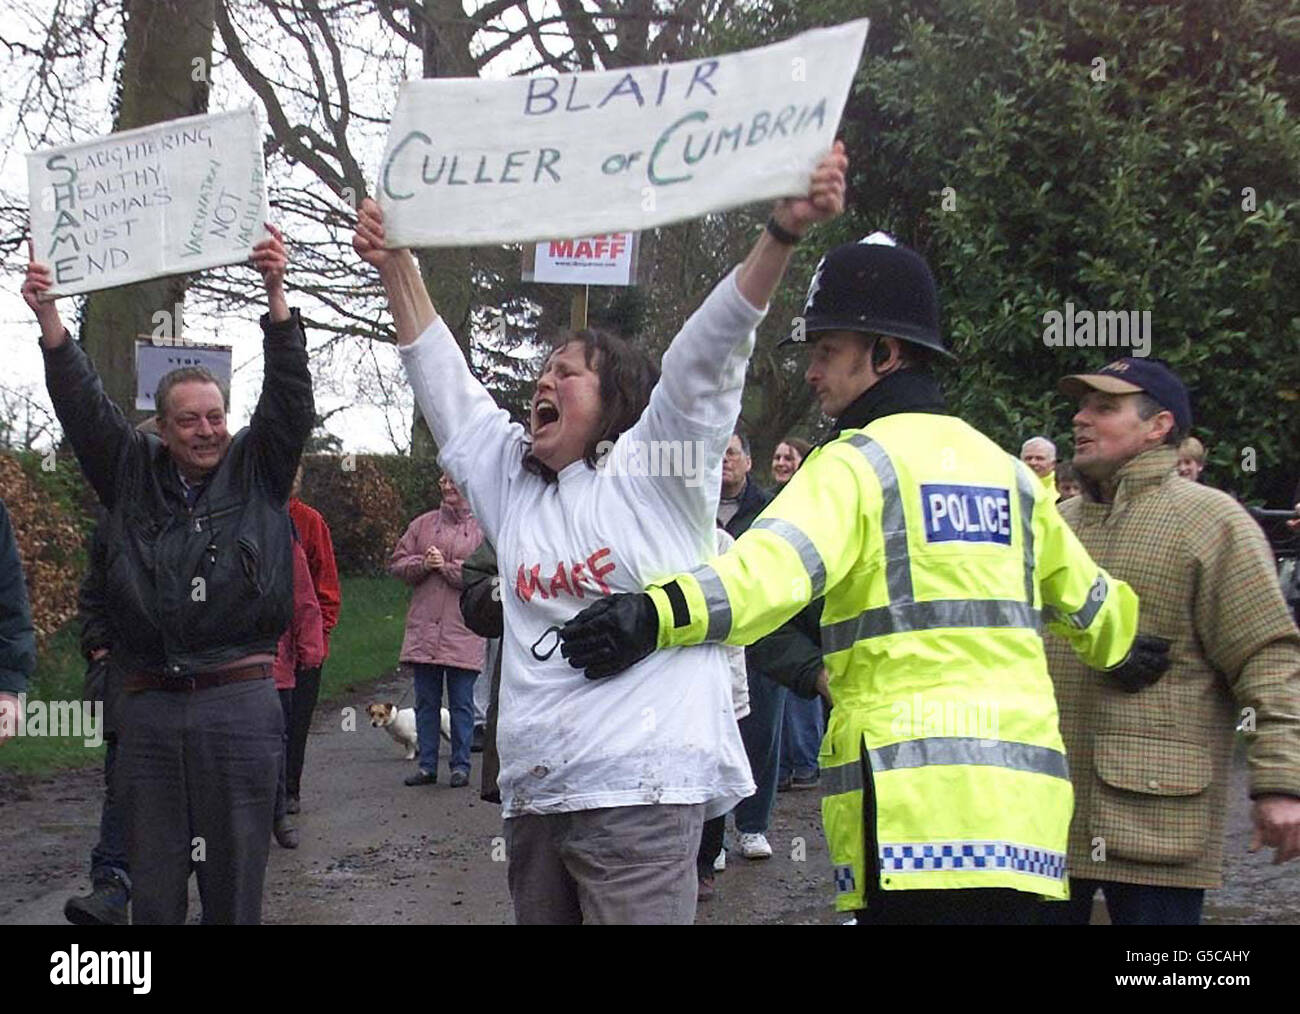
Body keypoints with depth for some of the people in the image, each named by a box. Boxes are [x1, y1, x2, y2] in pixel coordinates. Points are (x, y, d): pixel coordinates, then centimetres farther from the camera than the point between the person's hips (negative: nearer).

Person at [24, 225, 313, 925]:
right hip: (149, 707, 2)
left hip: (240, 705, -2)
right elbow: (82, 404, 6)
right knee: (152, 887, 8)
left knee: (233, 881, 4)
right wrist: (47, 315, -6)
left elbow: (289, 396, -4)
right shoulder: (133, 475, 12)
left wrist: (276, 293, -17)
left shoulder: (256, 469, 7)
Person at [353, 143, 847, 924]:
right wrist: (397, 266, 16)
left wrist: (782, 231, -20)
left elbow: (710, 352, -9)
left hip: (640, 792, -6)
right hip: (532, 793, 6)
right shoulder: (512, 481, 20)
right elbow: (444, 379, 22)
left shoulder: (655, 465, 3)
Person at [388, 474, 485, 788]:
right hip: (423, 629, 4)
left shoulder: (483, 529, 0)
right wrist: (423, 564, -7)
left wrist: (447, 566, -14)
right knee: (425, 701, 8)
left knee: (462, 703, 2)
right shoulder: (423, 524, 13)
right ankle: (427, 765, 16)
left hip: (462, 631, -4)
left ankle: (461, 766, 11)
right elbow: (396, 563, 11)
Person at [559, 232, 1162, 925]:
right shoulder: (1008, 471, 19)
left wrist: (659, 612, -35)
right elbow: (1084, 592, 33)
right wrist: (1126, 652, 53)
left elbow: (779, 563, -23)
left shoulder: (859, 460, -3)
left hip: (920, 792, -7)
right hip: (1022, 791, 7)